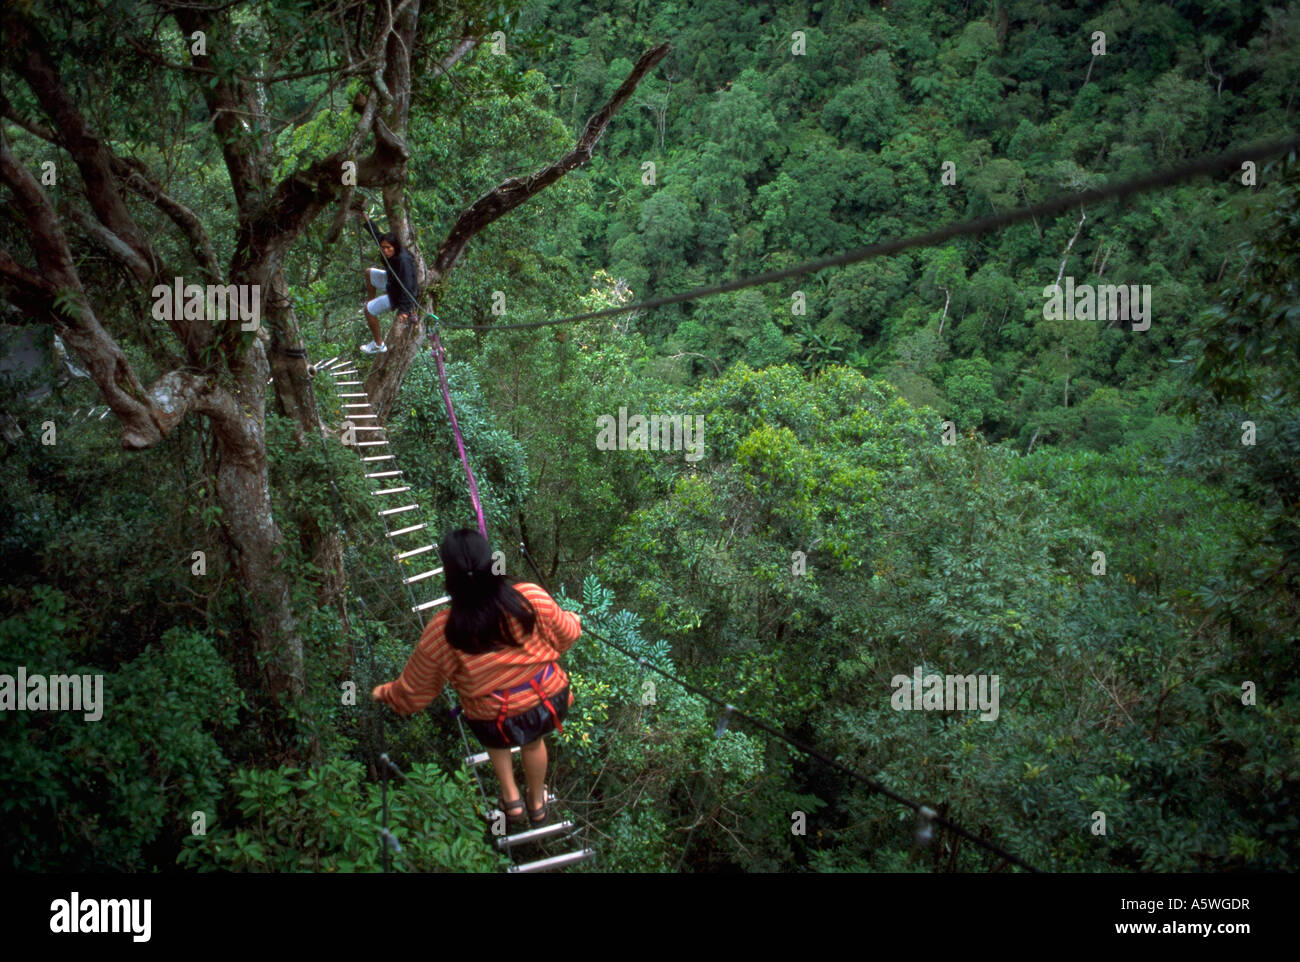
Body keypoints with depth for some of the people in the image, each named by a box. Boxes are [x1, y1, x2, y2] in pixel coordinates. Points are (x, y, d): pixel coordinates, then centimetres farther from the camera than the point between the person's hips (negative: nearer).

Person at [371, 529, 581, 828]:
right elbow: (566, 633, -2)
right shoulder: (531, 597, -21)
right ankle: (538, 803, 55)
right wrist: (574, 621, 23)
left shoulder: (443, 632, -23)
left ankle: (510, 797, 39)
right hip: (550, 701, 2)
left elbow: (415, 690, -7)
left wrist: (386, 694, 14)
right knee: (533, 741, 35)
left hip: (498, 724, -1)